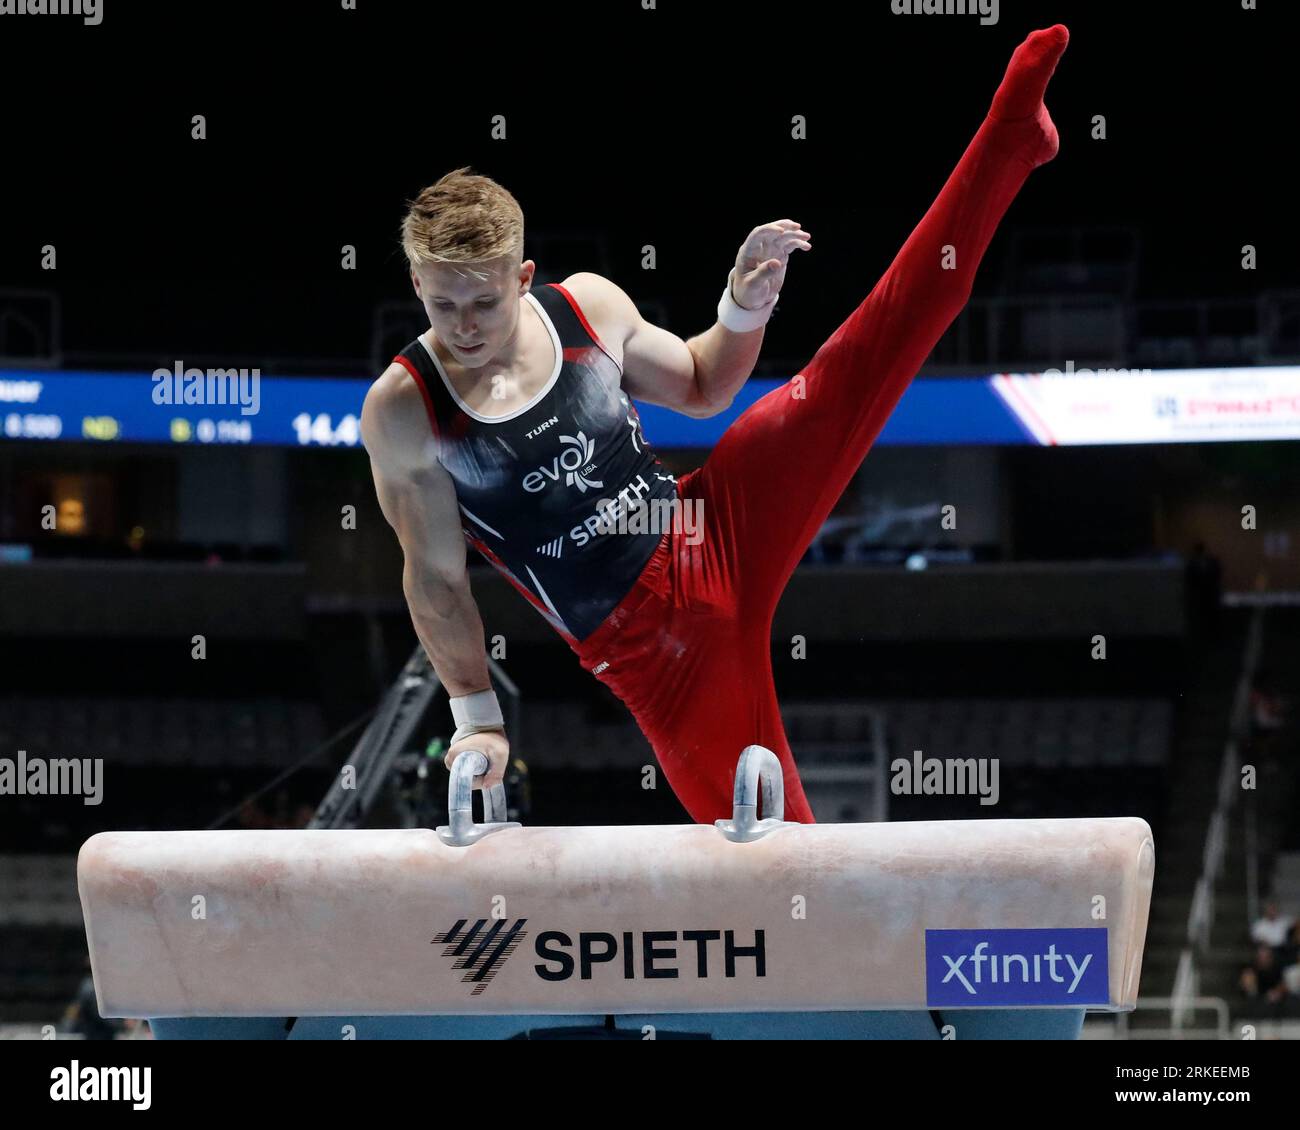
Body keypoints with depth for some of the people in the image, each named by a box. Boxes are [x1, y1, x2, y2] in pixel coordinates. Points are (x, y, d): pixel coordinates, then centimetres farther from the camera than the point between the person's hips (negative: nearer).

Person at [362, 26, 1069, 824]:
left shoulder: (589, 308, 1)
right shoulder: (402, 413, -9)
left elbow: (702, 387, 18)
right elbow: (436, 579, 0)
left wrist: (745, 307, -1)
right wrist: (478, 718, 1)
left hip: (715, 534, 2)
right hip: (640, 646, -2)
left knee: (851, 375, -12)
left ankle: (1011, 139, -14)